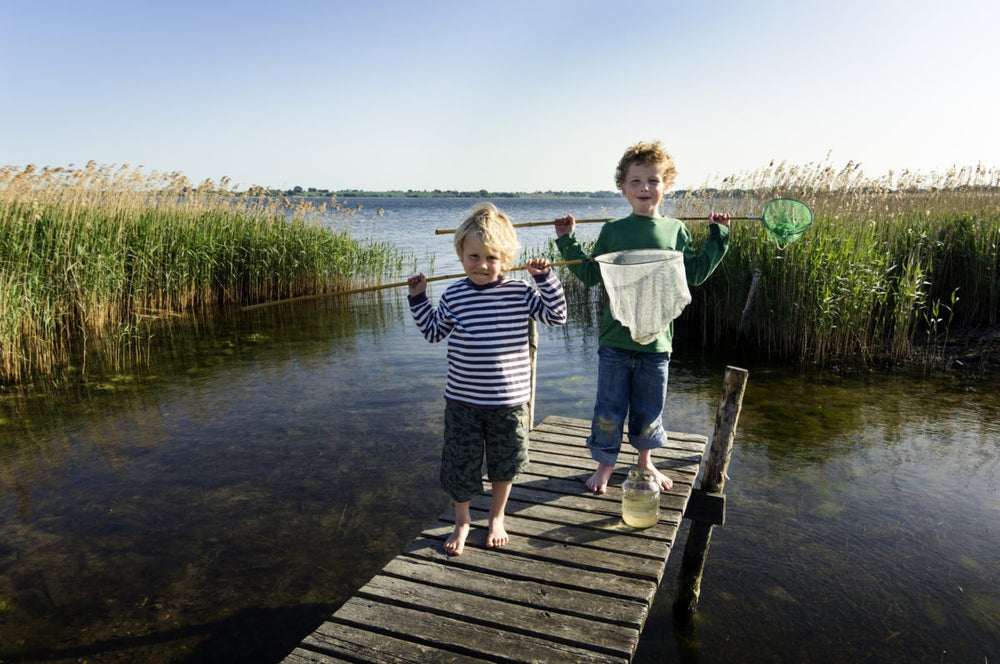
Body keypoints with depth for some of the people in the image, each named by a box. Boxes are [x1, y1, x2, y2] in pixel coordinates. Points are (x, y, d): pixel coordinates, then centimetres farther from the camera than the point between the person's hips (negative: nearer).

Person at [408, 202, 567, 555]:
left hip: (508, 400, 0)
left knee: (505, 463, 16)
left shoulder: (519, 292, -5)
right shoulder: (453, 295, -1)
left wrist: (545, 277, -11)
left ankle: (496, 518, 42)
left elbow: (556, 315, -4)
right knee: (460, 463, 11)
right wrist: (418, 298, 4)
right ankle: (462, 522, 36)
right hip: (462, 400, 1)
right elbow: (433, 332, 12)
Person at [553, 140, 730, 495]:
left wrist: (718, 238, 9)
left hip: (657, 338, 2)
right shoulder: (612, 231, -1)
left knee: (649, 408, 15)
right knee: (609, 408, 8)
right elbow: (590, 275, 3)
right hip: (615, 338, -1)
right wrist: (568, 242, -3)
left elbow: (695, 274, 10)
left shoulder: (676, 230, 3)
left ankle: (645, 460, 38)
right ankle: (605, 464, 28)